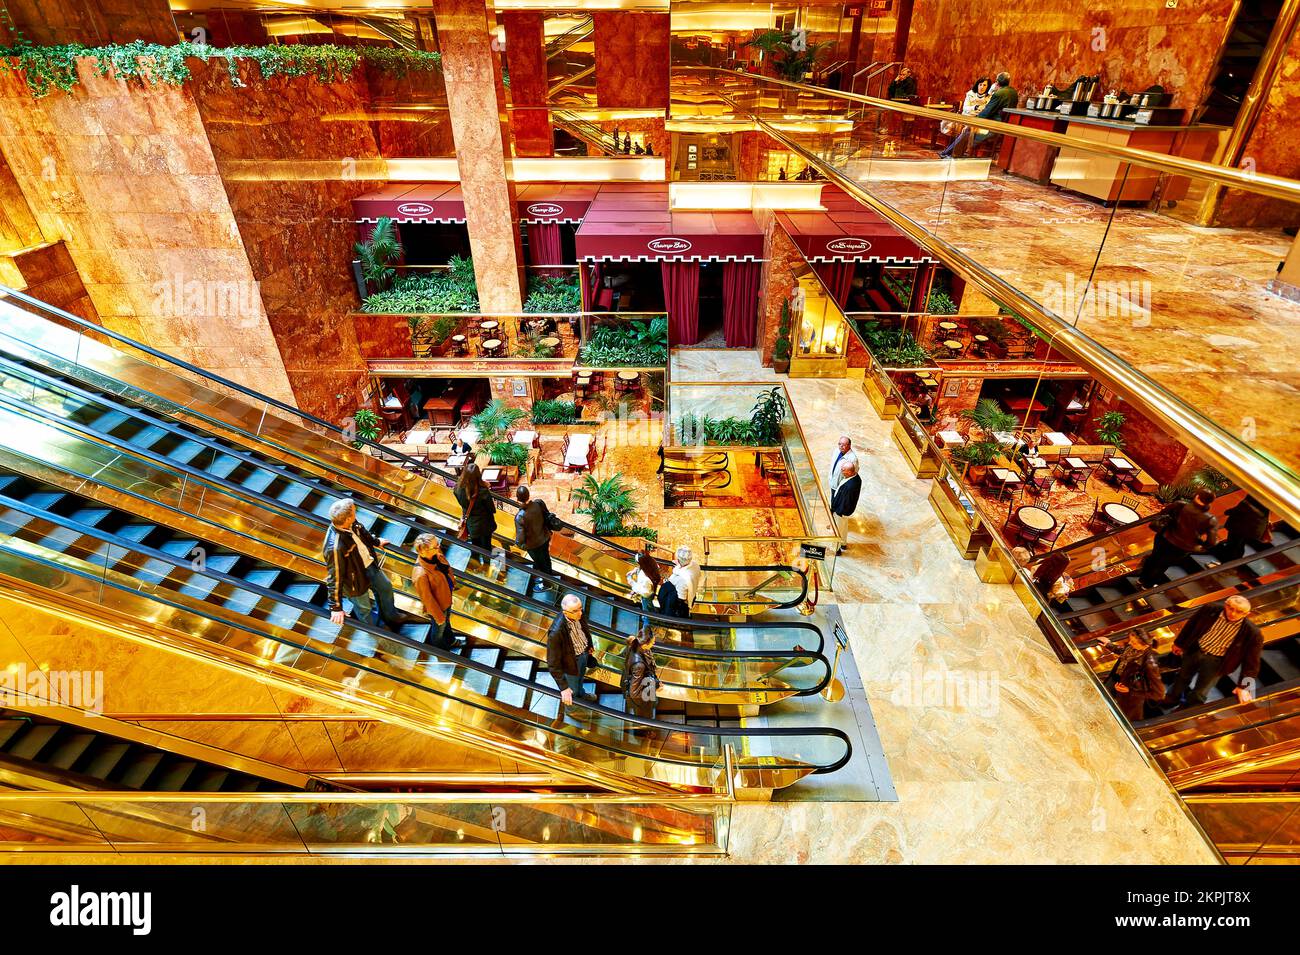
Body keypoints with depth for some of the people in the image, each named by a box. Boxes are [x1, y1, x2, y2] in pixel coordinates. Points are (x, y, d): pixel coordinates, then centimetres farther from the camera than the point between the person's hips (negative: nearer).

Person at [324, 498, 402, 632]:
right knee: (364, 608, 20)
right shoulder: (334, 548, -42)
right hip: (356, 577, -7)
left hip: (370, 564, 7)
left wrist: (376, 542, 25)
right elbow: (334, 578, -32)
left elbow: (362, 532, 5)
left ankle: (391, 617, 57)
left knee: (386, 588, 28)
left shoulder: (351, 524, -21)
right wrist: (336, 607, -22)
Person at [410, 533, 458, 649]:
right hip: (437, 605, -6)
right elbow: (427, 599, -28)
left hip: (446, 597, 6)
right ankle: (441, 647, 57)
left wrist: (453, 583, 16)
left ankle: (450, 640, 65)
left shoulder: (436, 554, -22)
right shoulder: (420, 575, -42)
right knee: (440, 627, 26)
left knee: (447, 621, 35)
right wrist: (439, 617, -16)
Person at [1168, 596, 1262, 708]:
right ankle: (1173, 699, 53)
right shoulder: (1211, 609, -20)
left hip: (1216, 661, -3)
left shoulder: (1252, 633, -26)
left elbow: (1251, 661, -15)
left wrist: (1244, 686, -16)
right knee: (1183, 677, 26)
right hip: (1194, 651, 3)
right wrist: (1179, 643, 10)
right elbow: (1191, 624, -1)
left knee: (1199, 694, 11)